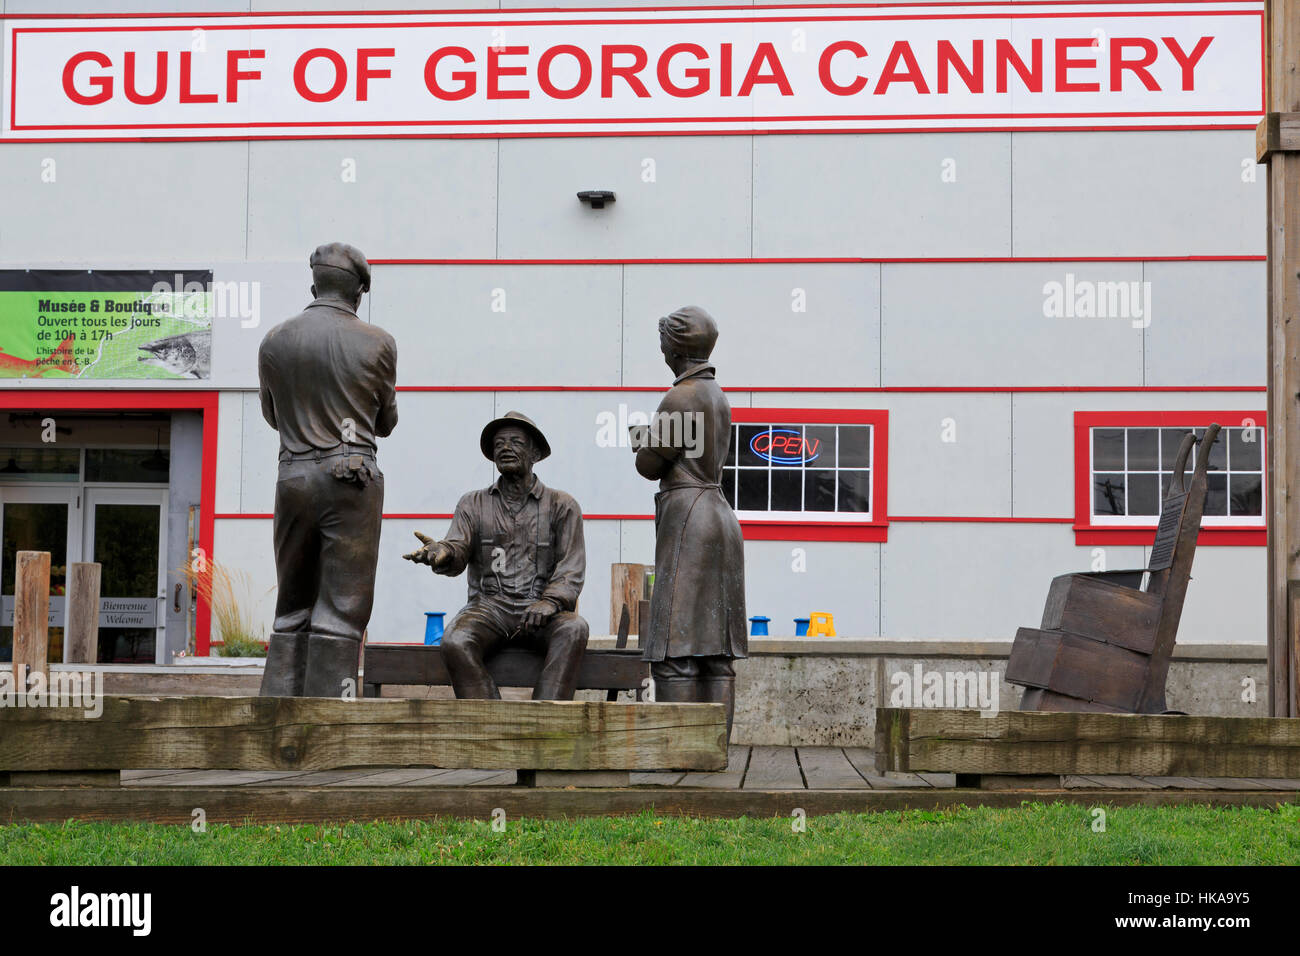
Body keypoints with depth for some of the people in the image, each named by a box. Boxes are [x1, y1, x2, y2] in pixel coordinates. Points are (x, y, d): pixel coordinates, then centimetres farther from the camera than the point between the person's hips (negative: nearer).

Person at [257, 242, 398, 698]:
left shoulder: (274, 341, 7)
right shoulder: (377, 343, 0)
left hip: (293, 476, 3)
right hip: (352, 479, -3)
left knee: (292, 607, 12)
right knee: (342, 609, -1)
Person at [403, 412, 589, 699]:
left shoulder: (562, 506, 13)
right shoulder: (474, 504, 17)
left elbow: (571, 569, 3)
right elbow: (459, 550, 2)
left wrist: (551, 602, -18)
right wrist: (443, 553, -24)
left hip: (540, 611, -1)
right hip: (489, 606, 1)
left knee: (573, 629, -35)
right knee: (455, 641, -32)